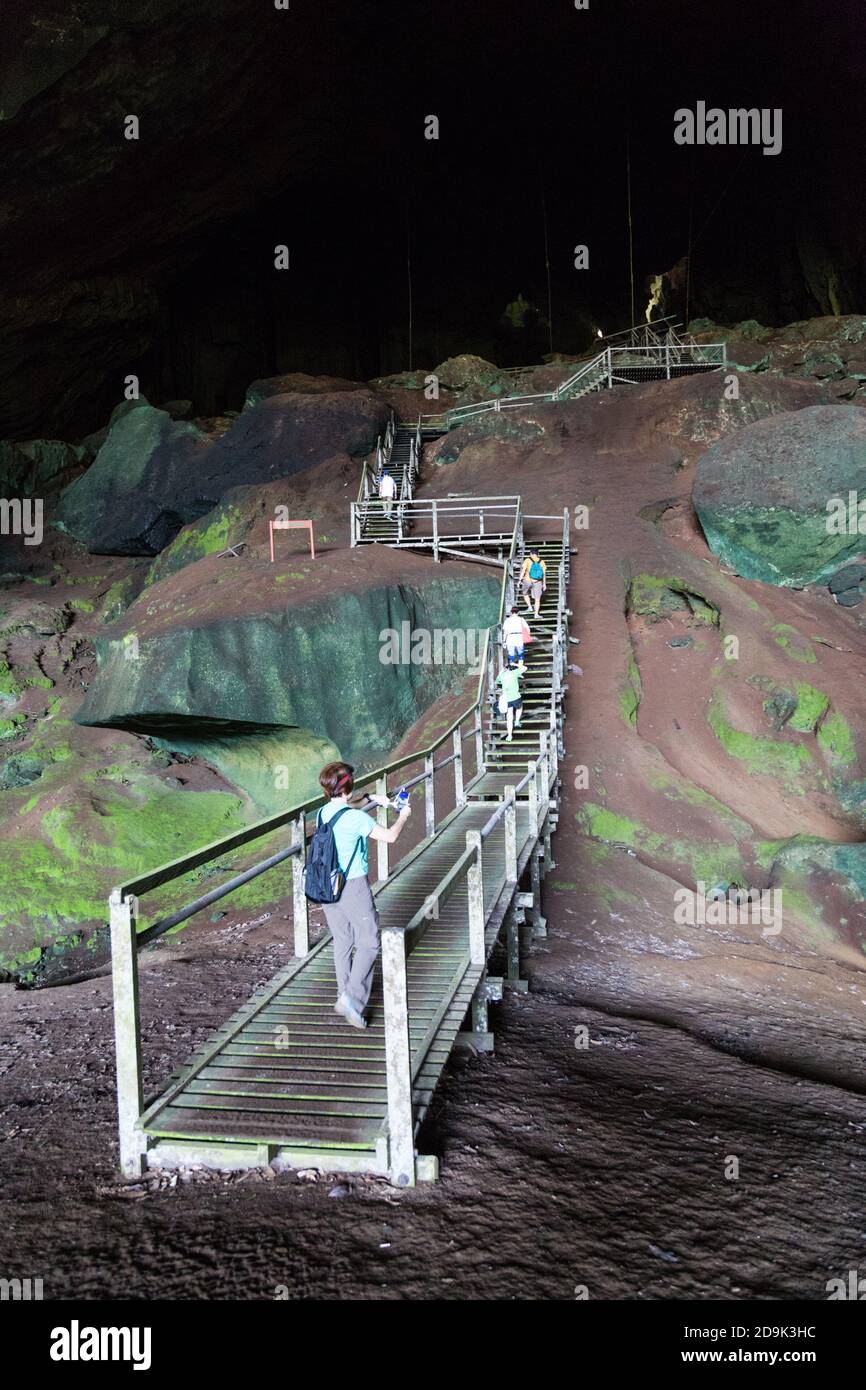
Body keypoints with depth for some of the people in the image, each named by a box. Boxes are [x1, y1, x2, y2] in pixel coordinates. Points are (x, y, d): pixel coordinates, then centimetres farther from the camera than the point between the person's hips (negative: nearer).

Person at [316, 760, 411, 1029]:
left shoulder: (324, 813, 3)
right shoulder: (356, 818, -20)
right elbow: (390, 837, -13)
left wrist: (372, 800, 30)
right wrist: (403, 816, 5)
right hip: (353, 885, -7)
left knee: (342, 942, 17)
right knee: (368, 943, 2)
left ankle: (344, 996, 24)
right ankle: (352, 997, -9)